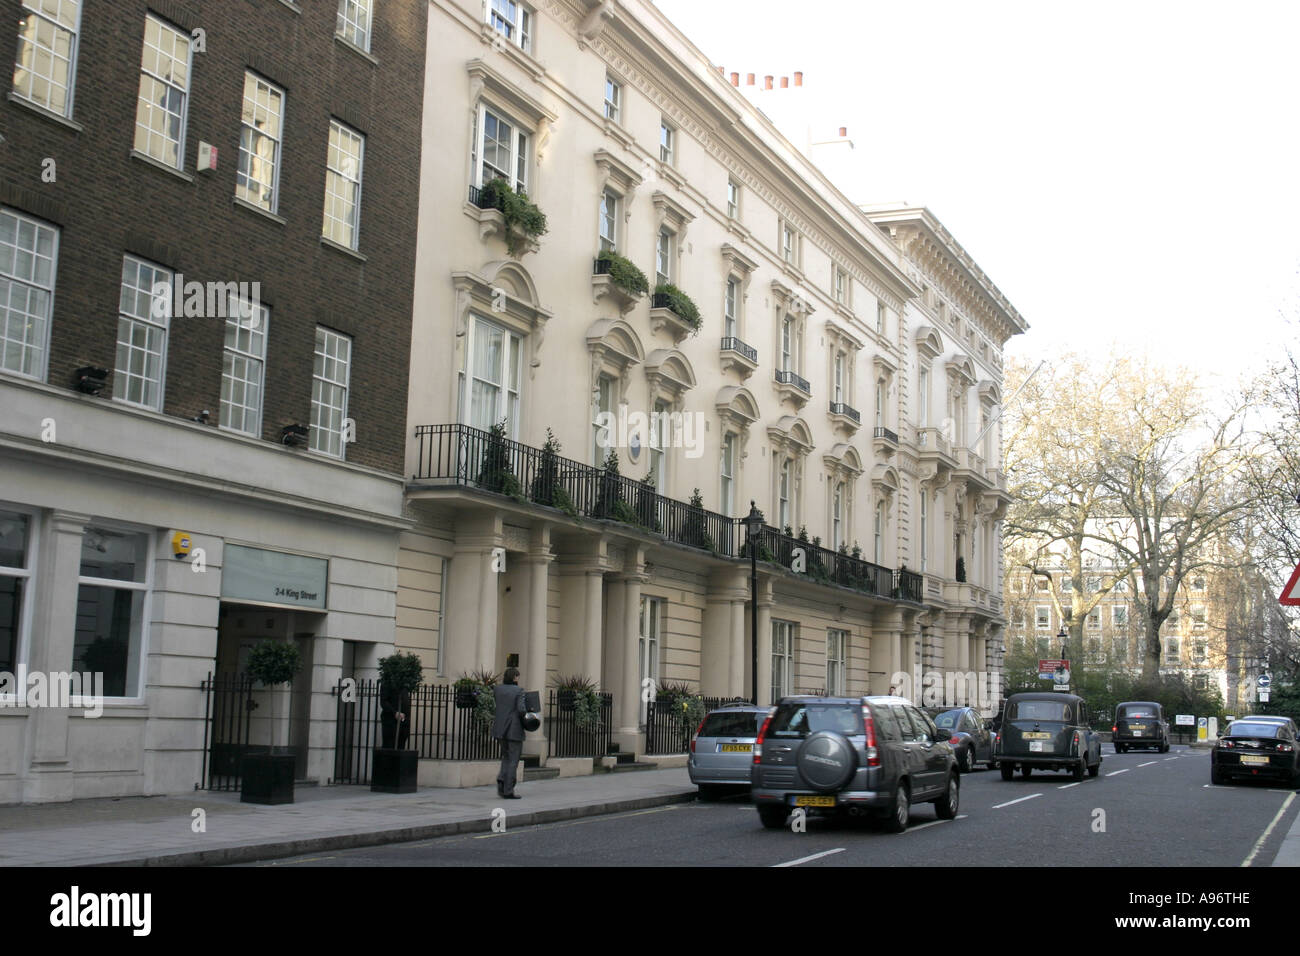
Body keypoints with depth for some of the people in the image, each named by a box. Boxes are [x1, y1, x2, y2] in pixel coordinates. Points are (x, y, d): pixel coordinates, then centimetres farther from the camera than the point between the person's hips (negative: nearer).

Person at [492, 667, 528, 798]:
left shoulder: (497, 688, 3)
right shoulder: (519, 691, -10)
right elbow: (521, 709, -20)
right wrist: (526, 717, 1)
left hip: (500, 729, 5)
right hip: (515, 729, -5)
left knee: (506, 756, 21)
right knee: (513, 760, 3)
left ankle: (502, 779, -2)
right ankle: (508, 791, 2)